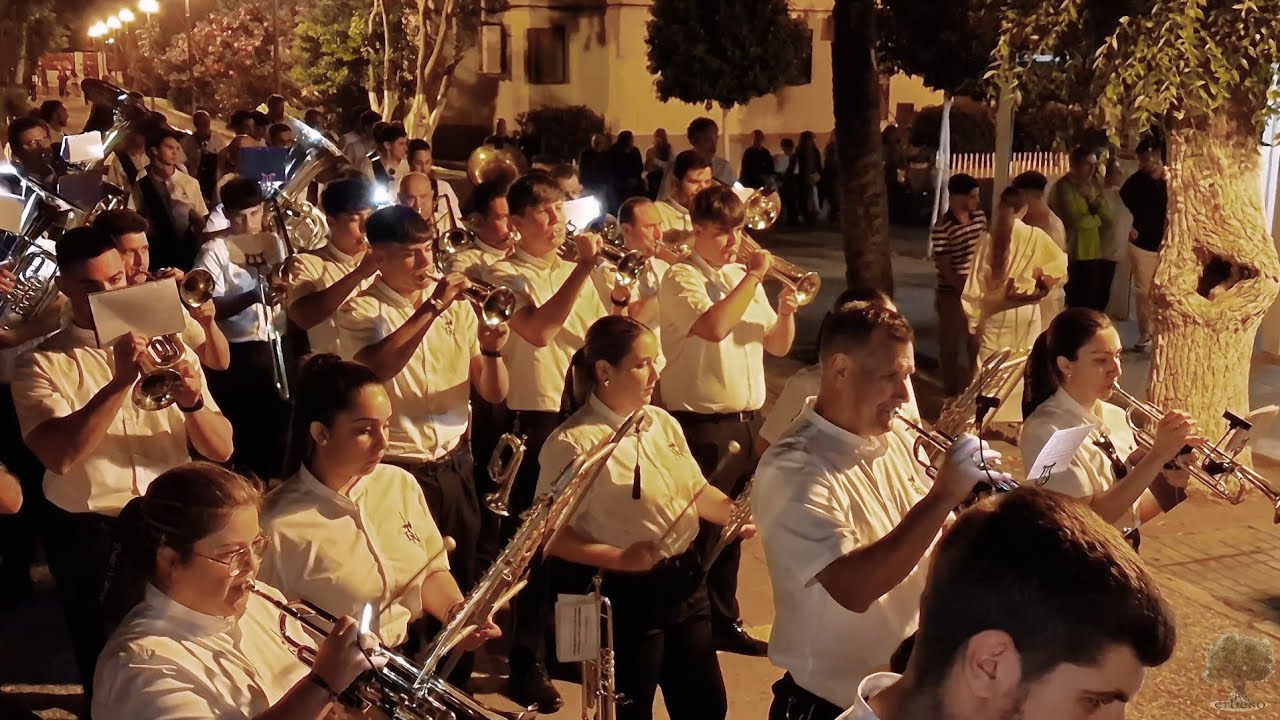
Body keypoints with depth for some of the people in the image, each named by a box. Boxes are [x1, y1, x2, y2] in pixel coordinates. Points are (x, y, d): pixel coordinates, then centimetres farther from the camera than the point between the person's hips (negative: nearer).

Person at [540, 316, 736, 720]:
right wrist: (620, 559, -26)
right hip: (626, 595, -7)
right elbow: (550, 535, -17)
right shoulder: (573, 444, -17)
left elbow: (696, 491, 14)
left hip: (685, 583, 7)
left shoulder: (662, 423, 5)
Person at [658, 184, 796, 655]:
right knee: (698, 532, -1)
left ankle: (724, 623, 28)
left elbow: (777, 346, 16)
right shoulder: (682, 278, -9)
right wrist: (754, 276, -19)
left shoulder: (744, 277, 14)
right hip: (702, 426, -7)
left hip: (746, 421, 7)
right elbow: (714, 325, -28)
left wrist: (787, 312, -4)